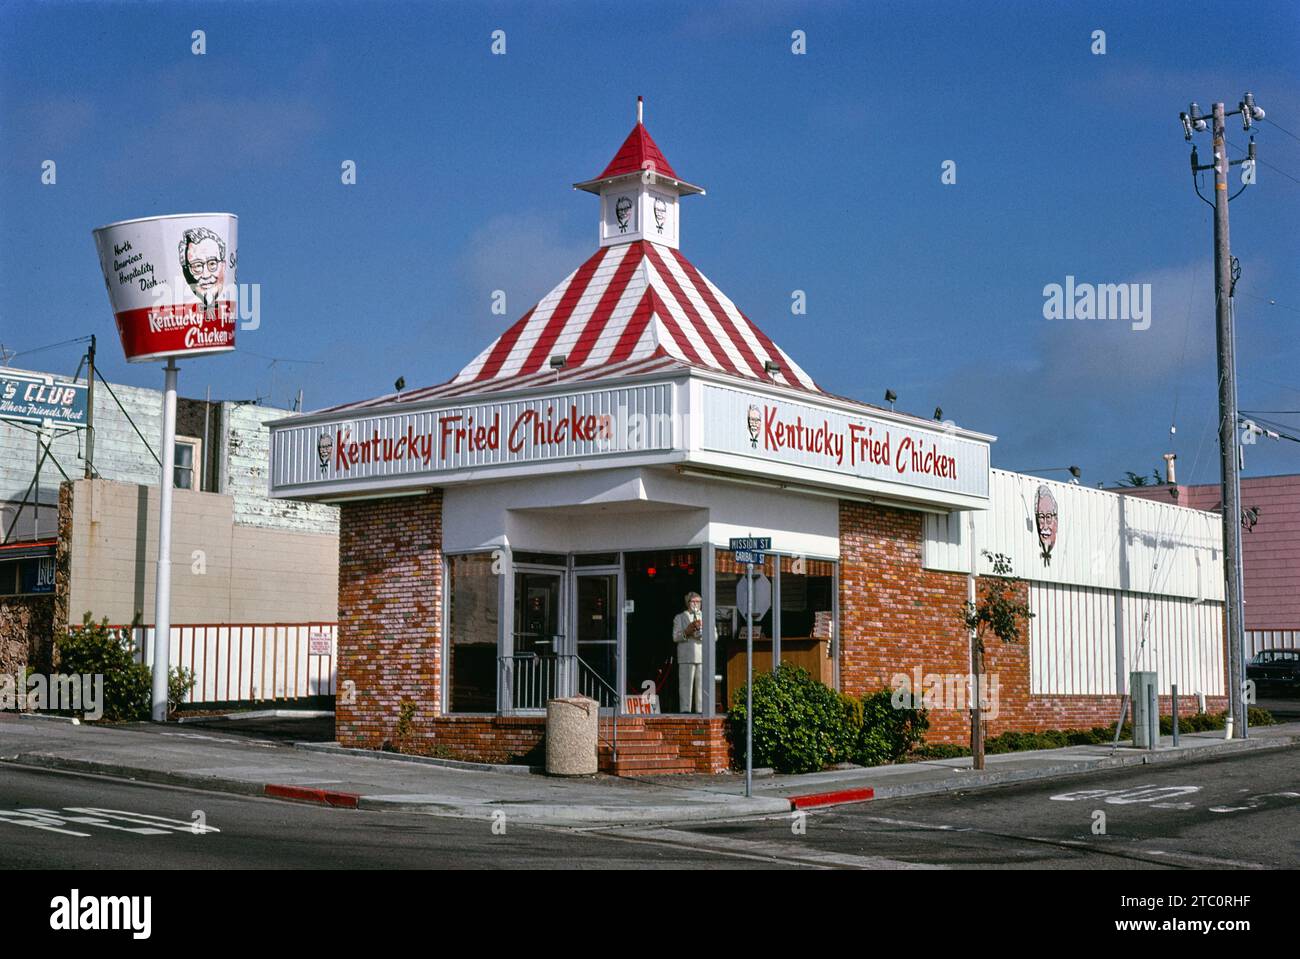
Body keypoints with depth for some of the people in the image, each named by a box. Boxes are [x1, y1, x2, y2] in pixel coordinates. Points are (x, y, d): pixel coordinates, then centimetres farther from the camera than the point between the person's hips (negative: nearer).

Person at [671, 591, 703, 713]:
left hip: (703, 657, 2)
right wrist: (686, 632, -15)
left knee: (702, 687, -3)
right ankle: (685, 711, -6)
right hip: (686, 658, -2)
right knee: (686, 687, -7)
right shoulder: (679, 618, 15)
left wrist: (703, 629, -5)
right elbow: (675, 637, 4)